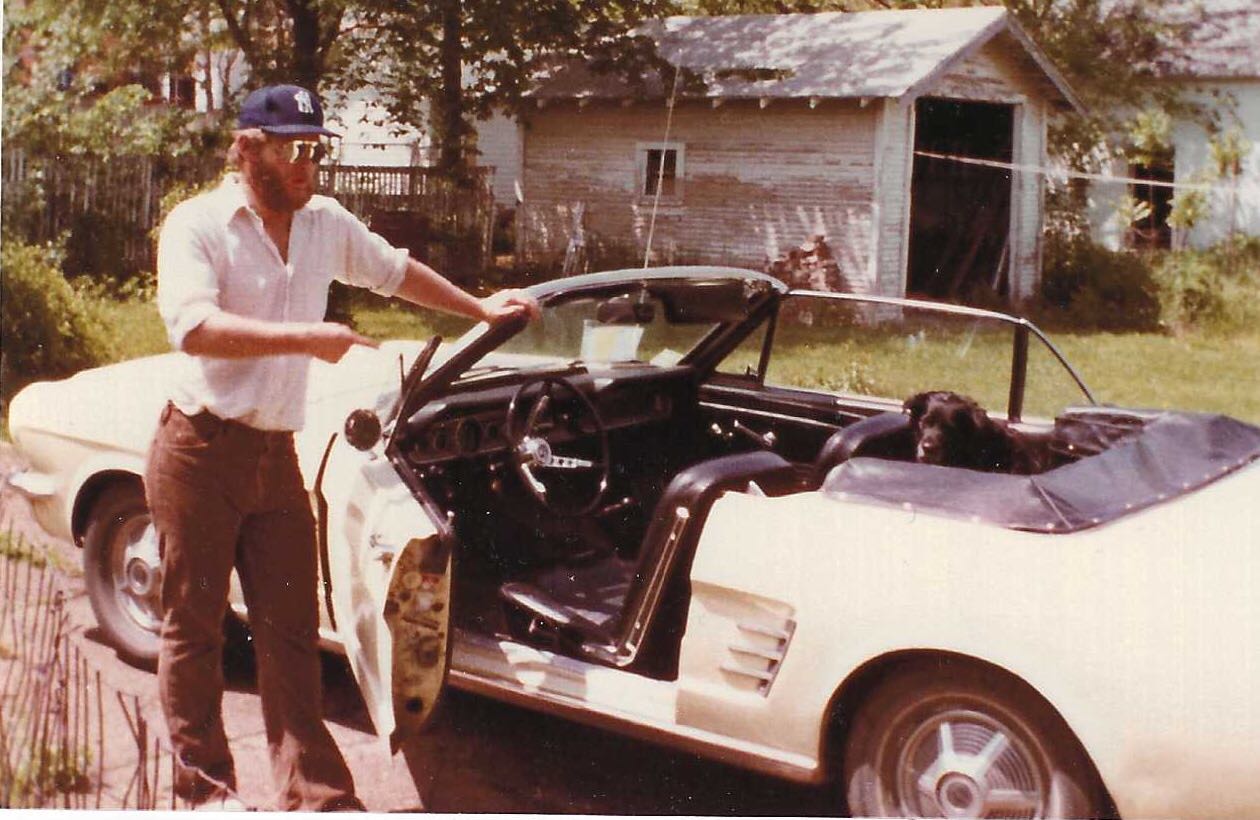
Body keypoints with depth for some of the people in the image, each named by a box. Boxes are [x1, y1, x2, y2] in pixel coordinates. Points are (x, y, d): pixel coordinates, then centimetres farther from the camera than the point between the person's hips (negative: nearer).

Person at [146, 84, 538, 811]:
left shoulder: (325, 222, 9)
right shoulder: (197, 225, -10)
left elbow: (396, 270, 26)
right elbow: (193, 327, -25)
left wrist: (479, 308, 25)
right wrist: (305, 337, -28)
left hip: (276, 455, 5)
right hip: (201, 451, -5)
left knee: (292, 632, 6)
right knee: (195, 624, 5)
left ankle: (316, 794, 11)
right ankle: (207, 787, 18)